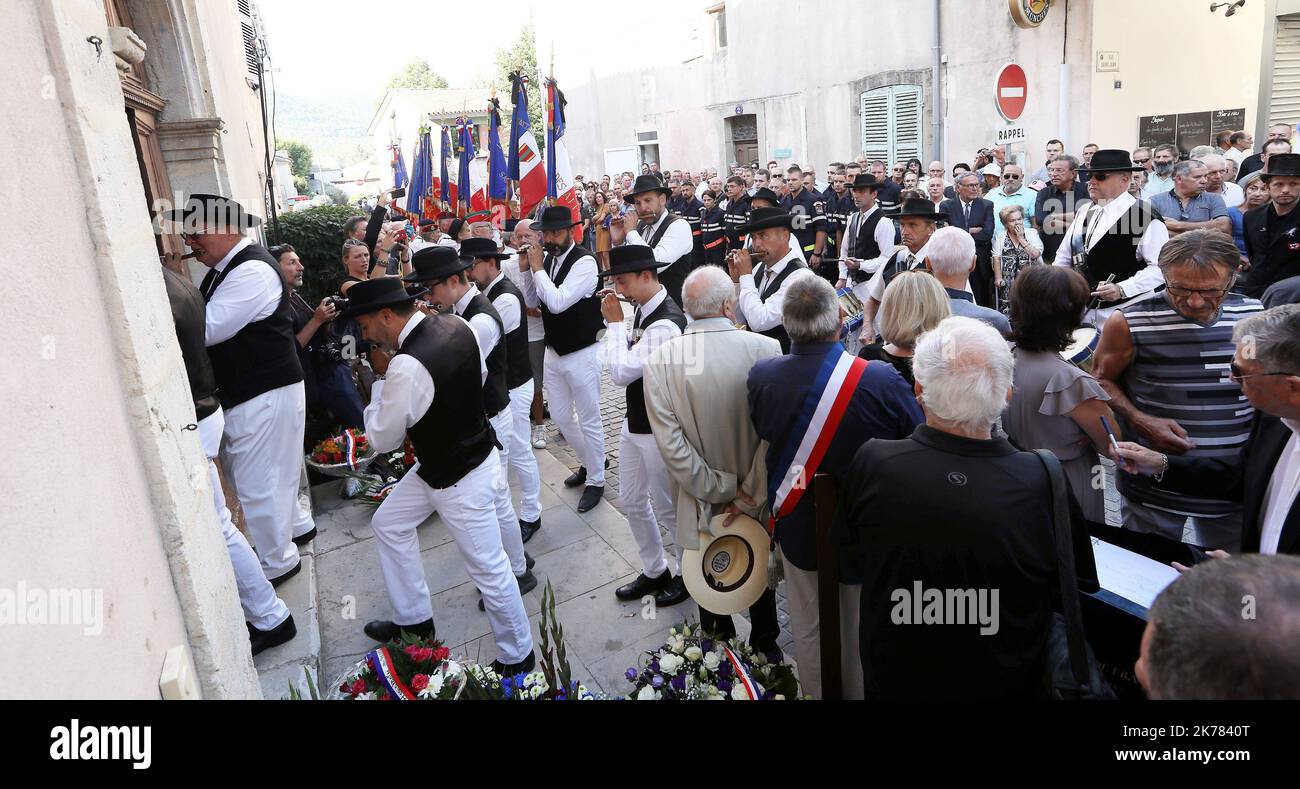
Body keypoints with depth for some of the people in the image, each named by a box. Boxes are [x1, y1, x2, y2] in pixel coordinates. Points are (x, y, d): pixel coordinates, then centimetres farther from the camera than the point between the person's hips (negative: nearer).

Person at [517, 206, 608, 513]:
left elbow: (557, 302, -29)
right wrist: (525, 269, -3)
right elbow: (531, 300, 11)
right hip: (554, 351, 8)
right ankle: (589, 462, 40)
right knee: (560, 417, 18)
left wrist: (537, 267, -20)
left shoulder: (584, 261, -19)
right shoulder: (546, 259, 3)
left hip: (582, 352, -8)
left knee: (589, 420, 5)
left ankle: (596, 480, 23)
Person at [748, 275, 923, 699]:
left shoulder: (762, 376, -21)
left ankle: (815, 691, 44)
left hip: (797, 525, 2)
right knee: (861, 632, 22)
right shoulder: (882, 380, -29)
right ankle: (859, 691, 44)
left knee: (809, 629, 23)